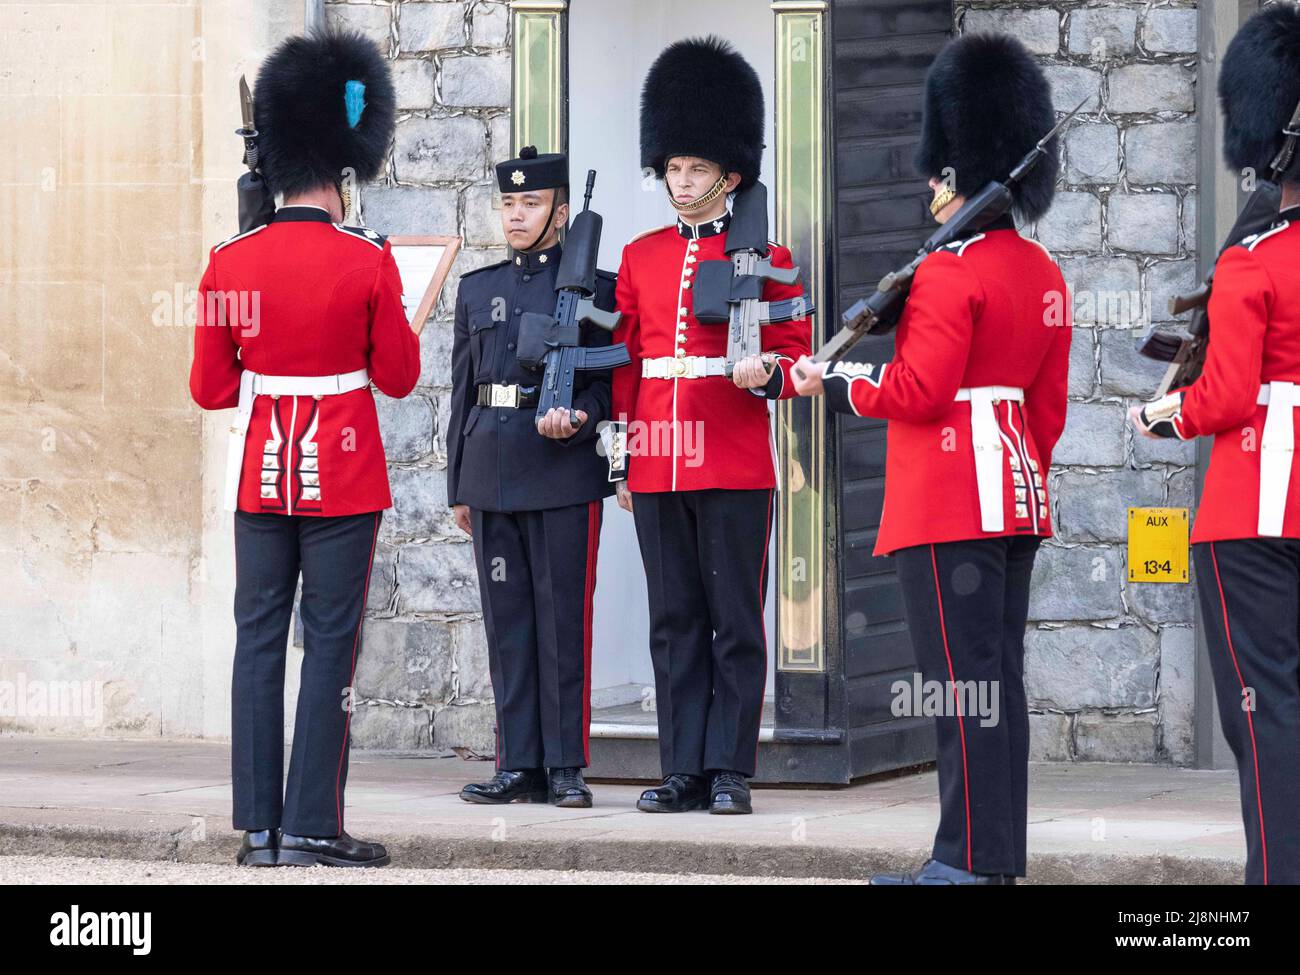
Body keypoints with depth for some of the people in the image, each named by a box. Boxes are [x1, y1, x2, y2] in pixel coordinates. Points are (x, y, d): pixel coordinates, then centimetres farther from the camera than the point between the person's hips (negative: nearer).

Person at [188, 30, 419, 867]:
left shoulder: (231, 264, -1)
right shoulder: (367, 265, -10)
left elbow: (210, 390, 3)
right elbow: (399, 376, -1)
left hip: (261, 476, 3)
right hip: (345, 478, -3)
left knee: (259, 640, 6)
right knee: (331, 644, 0)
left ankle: (259, 827, 5)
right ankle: (313, 826, -2)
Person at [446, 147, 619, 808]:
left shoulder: (593, 288, 1)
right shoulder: (478, 290, 14)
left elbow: (611, 382, 0)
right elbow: (463, 390, 15)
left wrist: (577, 418, -21)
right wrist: (459, 487, 12)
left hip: (563, 476, -4)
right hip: (491, 474, 4)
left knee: (562, 621, -3)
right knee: (507, 622, 5)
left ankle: (566, 767, 1)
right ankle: (519, 766, 9)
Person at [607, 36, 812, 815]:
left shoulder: (764, 258, 1)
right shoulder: (641, 258, 12)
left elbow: (795, 356, 2)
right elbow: (623, 364, 14)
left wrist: (765, 372, -20)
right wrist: (620, 455, 10)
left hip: (735, 469, -4)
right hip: (657, 468, 4)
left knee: (736, 623, -1)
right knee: (675, 625, 6)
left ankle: (731, 772, 3)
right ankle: (685, 772, 10)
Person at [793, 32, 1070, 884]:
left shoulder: (950, 273, -15)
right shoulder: (1043, 274, 13)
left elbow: (918, 391, -19)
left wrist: (834, 382, -5)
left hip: (950, 506, -9)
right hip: (1016, 500, 9)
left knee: (961, 680, -7)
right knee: (1000, 678, 10)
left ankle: (973, 861, -7)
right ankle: (1004, 855, 13)